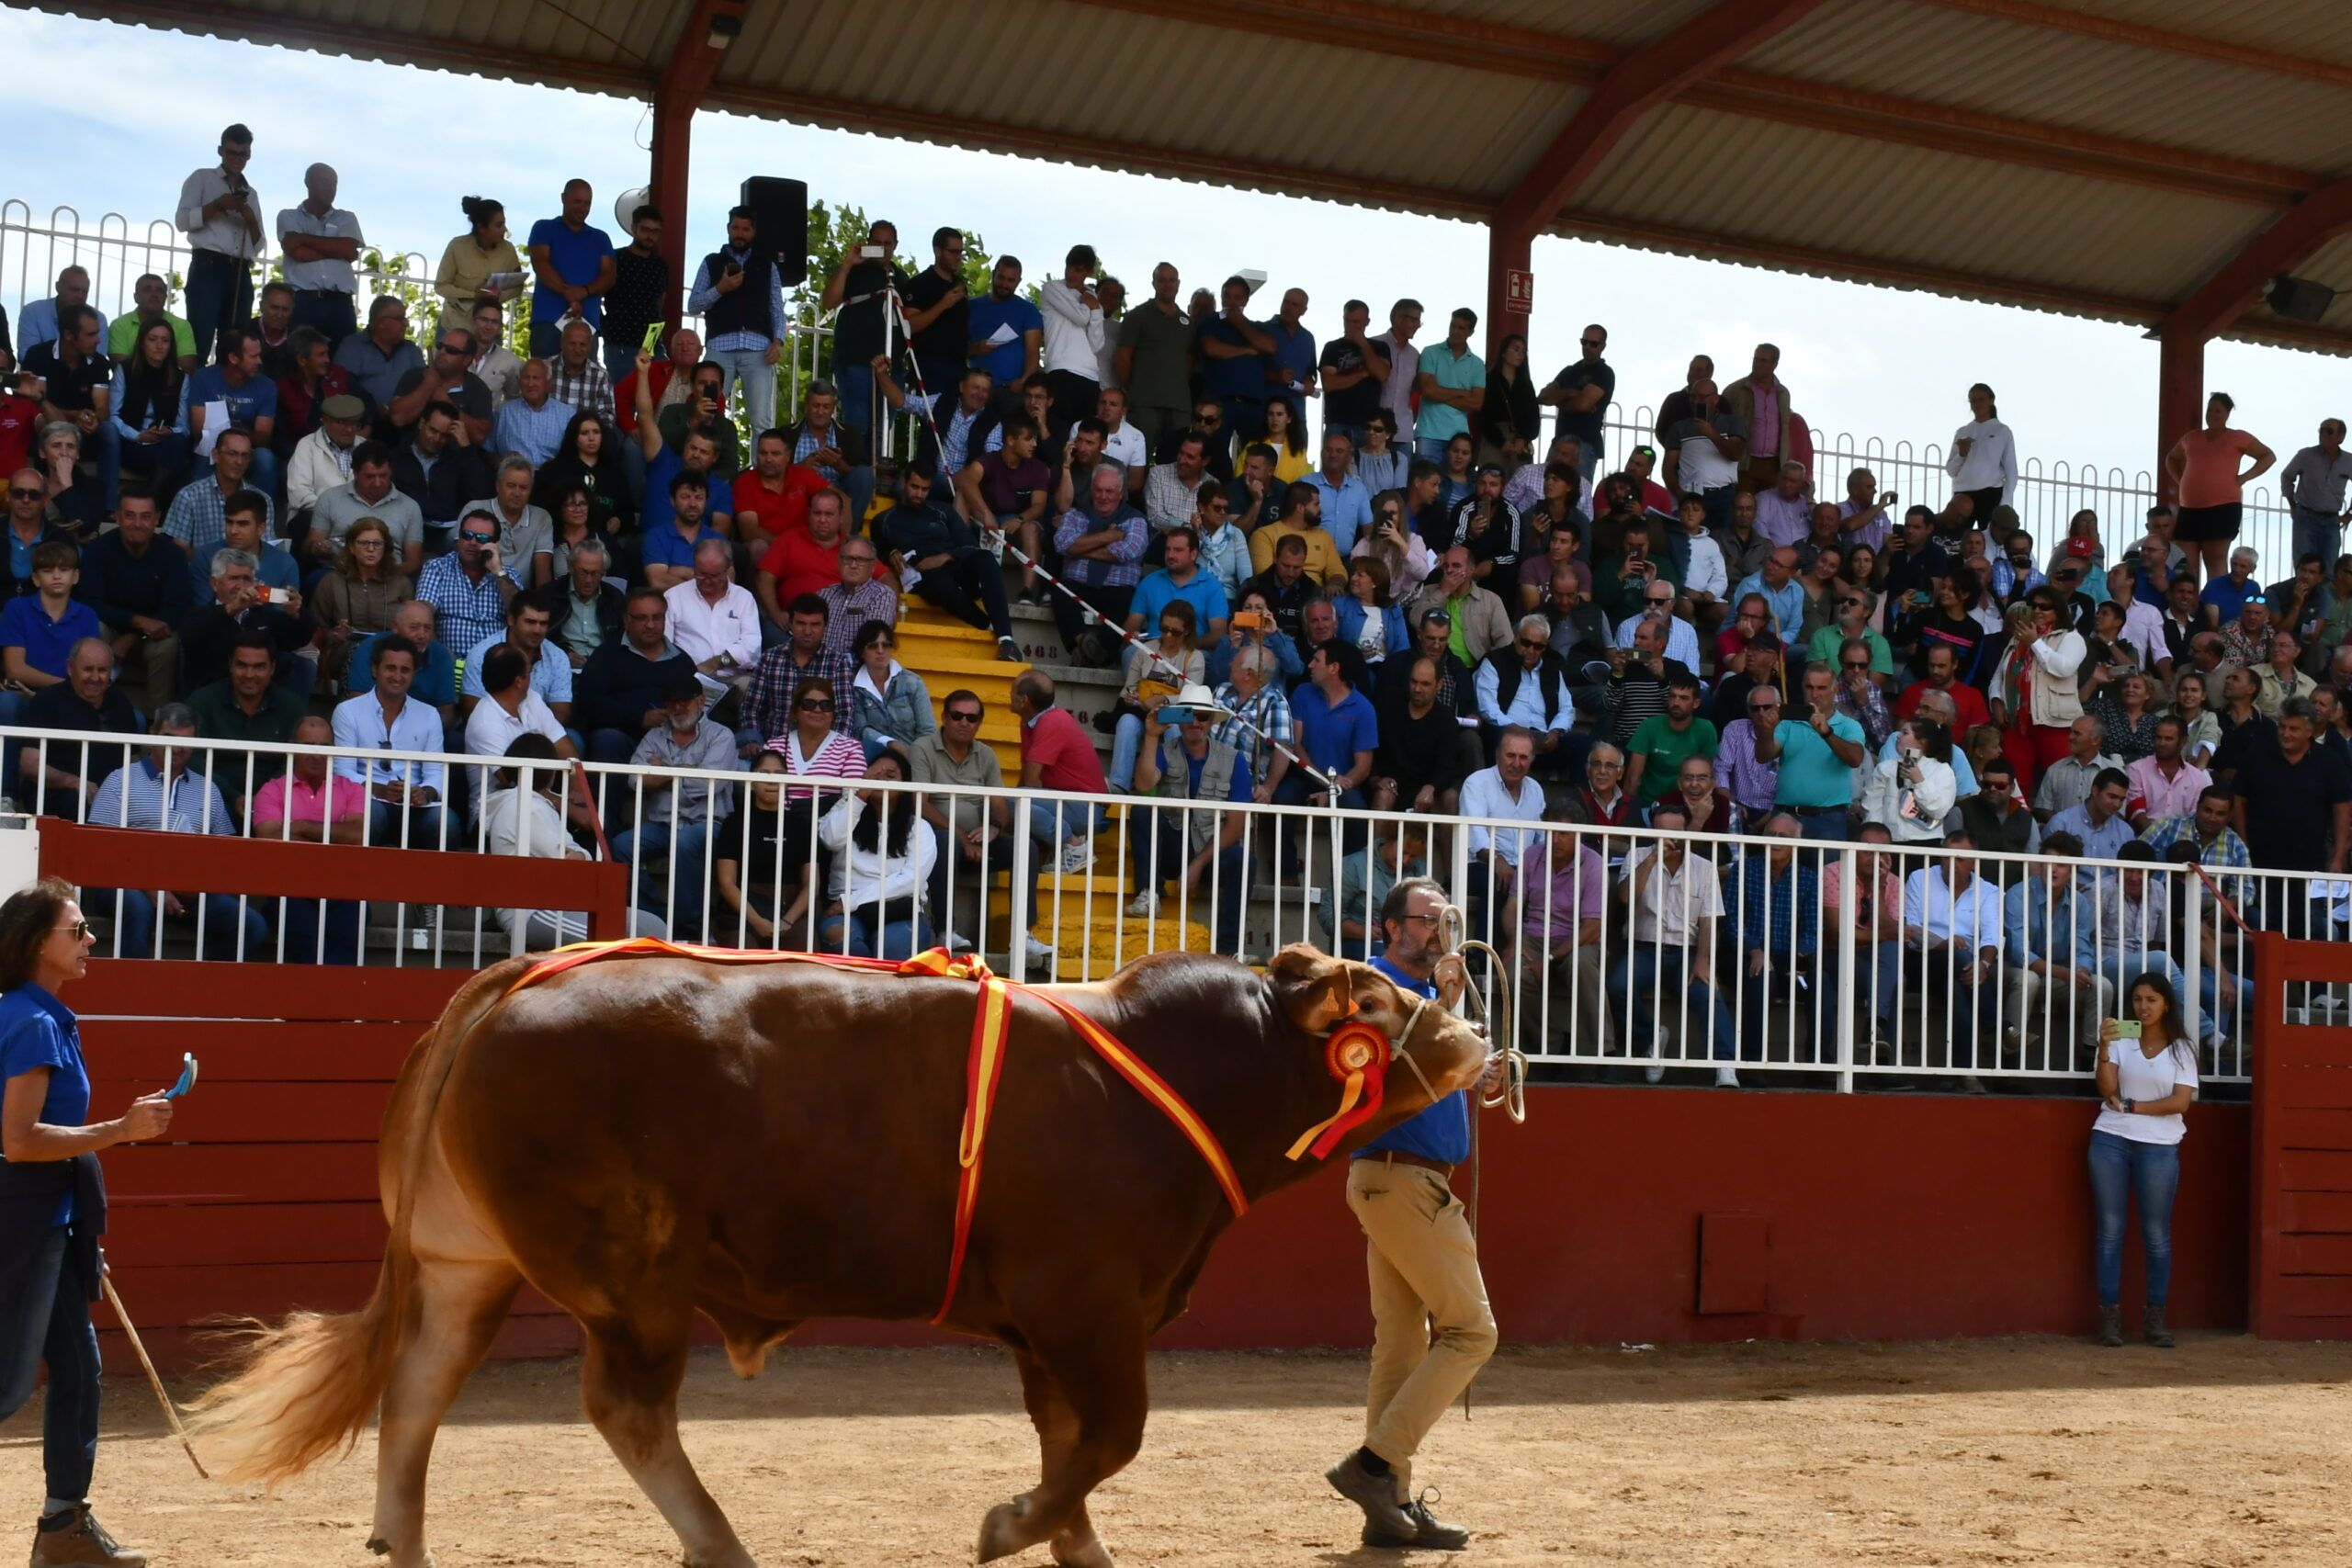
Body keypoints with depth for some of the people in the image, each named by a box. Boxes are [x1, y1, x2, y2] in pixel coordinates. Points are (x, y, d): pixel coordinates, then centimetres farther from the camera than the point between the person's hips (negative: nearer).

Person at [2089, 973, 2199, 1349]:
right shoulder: (2121, 1041, 6)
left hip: (2158, 1147, -1)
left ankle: (2155, 1318, 8)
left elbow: (2180, 1102, -4)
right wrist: (2104, 1046, -16)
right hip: (2111, 1141, 1)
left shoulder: (2180, 1049, 5)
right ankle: (2109, 1315, 3)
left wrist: (2130, 1107, -7)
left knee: (2157, 1234, 1)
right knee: (2110, 1230, 0)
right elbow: (2107, 1089, -4)